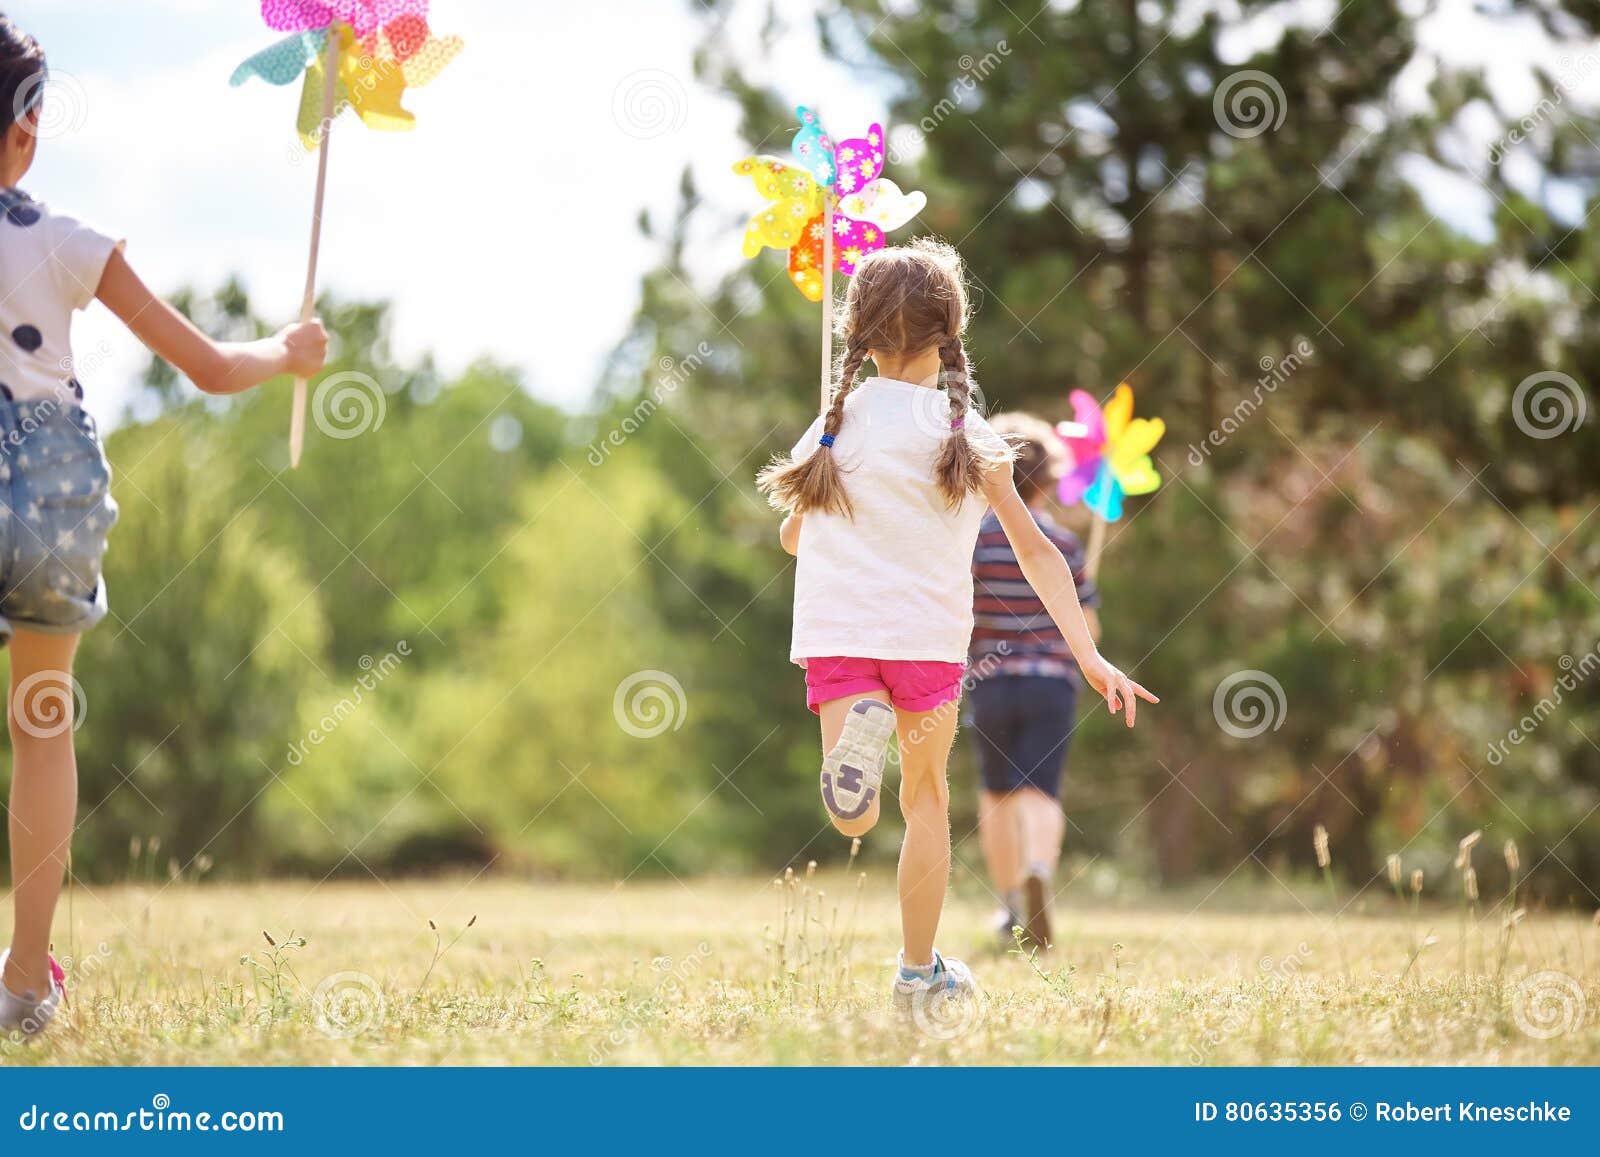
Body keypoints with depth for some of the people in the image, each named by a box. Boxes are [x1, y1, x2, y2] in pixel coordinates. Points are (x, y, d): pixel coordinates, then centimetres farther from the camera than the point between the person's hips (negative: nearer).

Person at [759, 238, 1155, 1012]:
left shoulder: (833, 427, 5)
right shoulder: (971, 436, 0)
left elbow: (792, 537, 19)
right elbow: (1036, 552, -3)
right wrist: (1089, 657, -2)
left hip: (836, 635, 0)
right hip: (931, 637, 0)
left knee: (855, 819, -7)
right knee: (926, 796, 19)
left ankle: (860, 730, -39)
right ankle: (919, 971, 22)